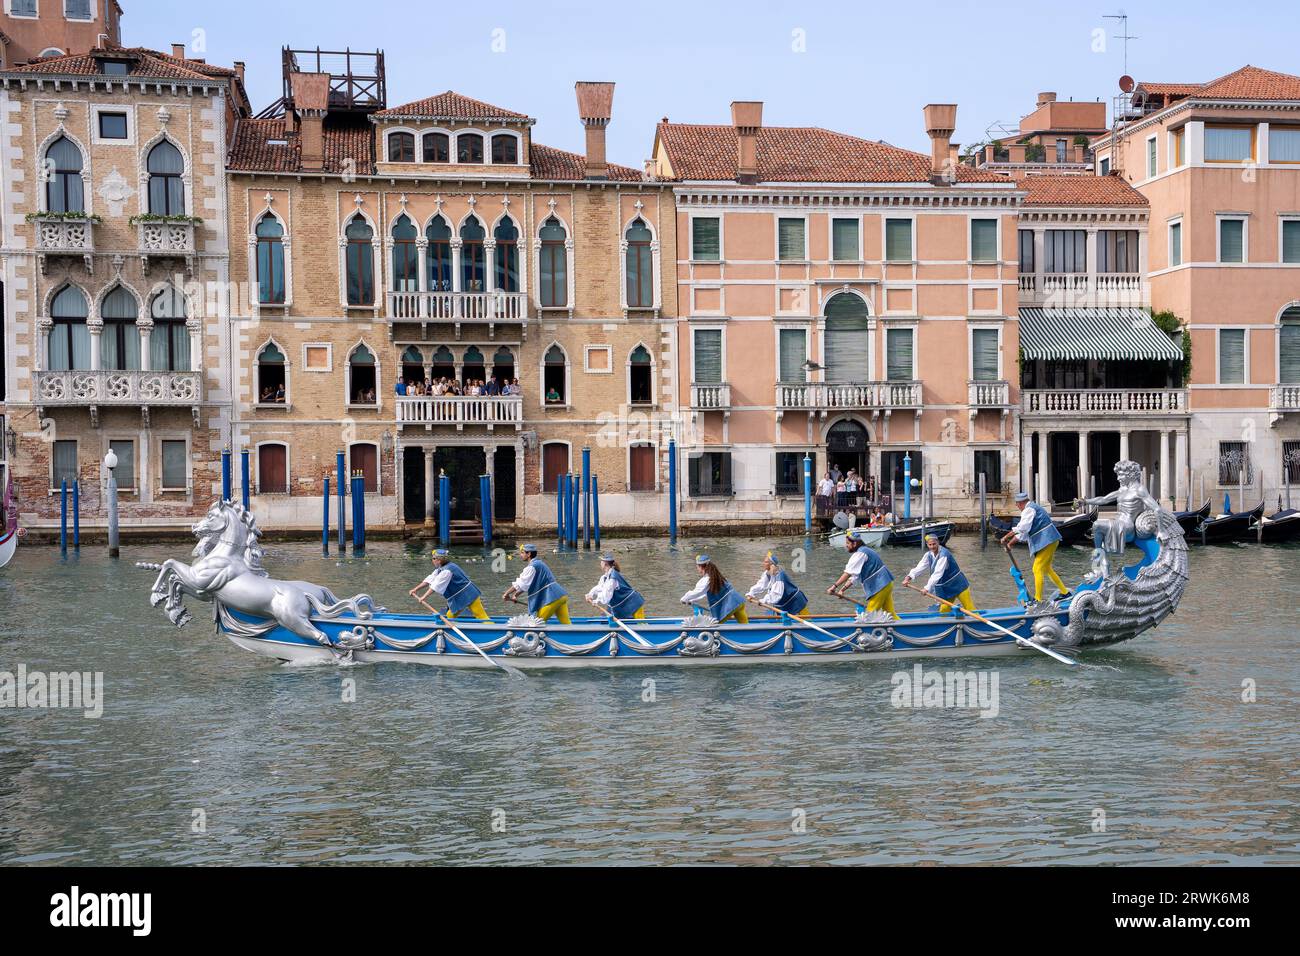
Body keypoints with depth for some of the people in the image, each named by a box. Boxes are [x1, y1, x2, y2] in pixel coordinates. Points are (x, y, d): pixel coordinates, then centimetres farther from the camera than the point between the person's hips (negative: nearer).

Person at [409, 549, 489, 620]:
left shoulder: (447, 571, -21)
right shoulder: (440, 569, 11)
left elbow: (435, 586, -23)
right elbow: (429, 580, 13)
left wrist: (423, 597, -19)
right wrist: (415, 589, 9)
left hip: (468, 596, -10)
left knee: (481, 616, -12)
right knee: (450, 617, 15)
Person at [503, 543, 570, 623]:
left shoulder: (532, 567, -10)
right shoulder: (538, 564, 22)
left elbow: (520, 584, -11)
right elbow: (526, 584, 25)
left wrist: (507, 593, 0)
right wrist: (515, 594, 20)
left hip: (552, 598, -9)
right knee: (566, 623, 4)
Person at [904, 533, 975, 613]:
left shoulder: (943, 554, -26)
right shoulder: (929, 555, -1)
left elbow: (938, 573, -33)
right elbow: (920, 568, -8)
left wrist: (927, 588, -37)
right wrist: (908, 577, -24)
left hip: (958, 585, -7)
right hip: (946, 588, 7)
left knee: (969, 608, -1)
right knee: (944, 610, 7)